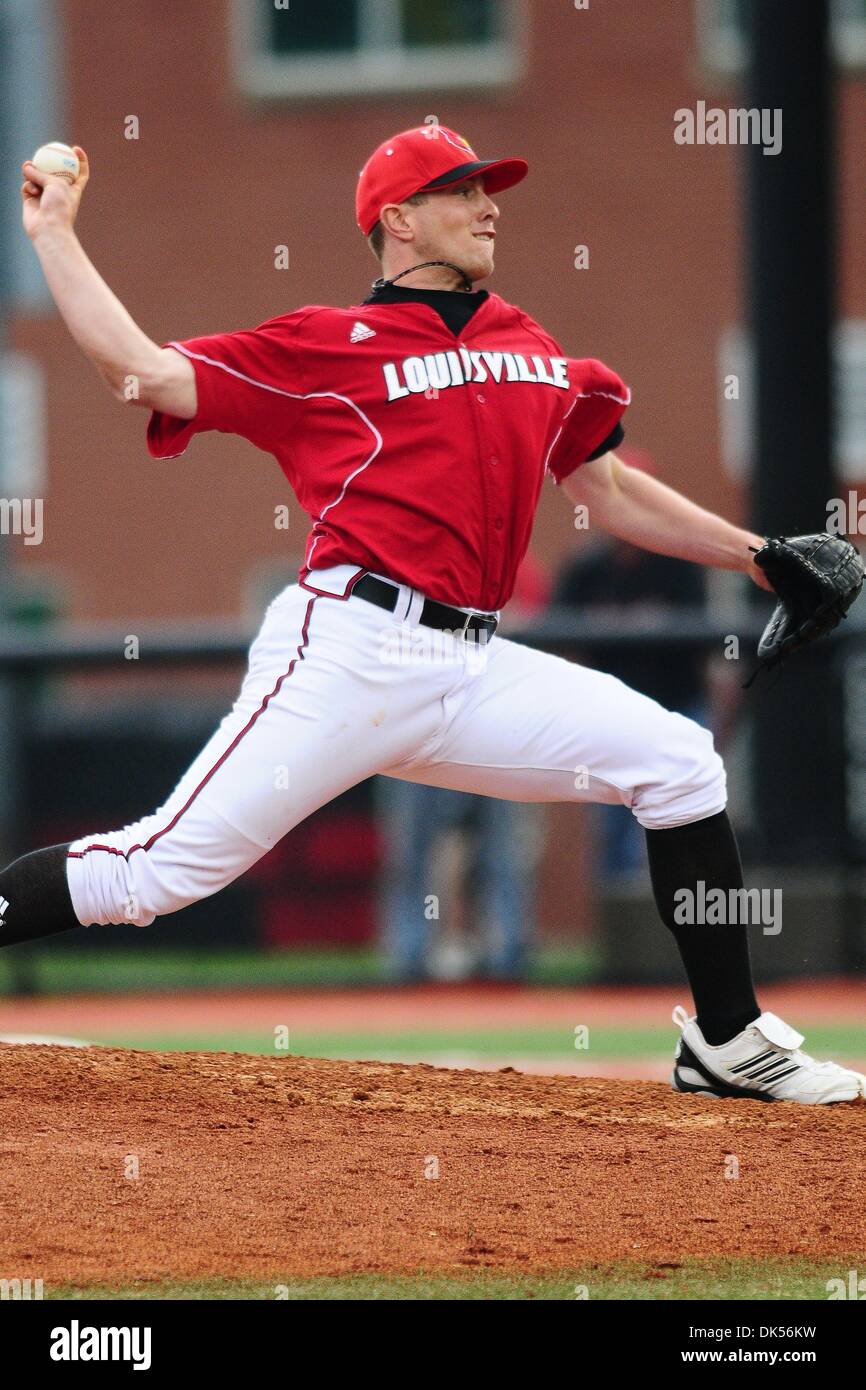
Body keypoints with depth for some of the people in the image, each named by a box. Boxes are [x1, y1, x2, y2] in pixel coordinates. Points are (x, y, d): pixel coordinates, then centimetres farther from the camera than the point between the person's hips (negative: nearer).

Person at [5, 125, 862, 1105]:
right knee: (159, 869, -16)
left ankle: (726, 1045, 9)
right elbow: (145, 372, -5)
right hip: (348, 651, -6)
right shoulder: (325, 348, 2)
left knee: (677, 763, 0)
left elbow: (607, 490, 30)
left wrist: (753, 555, 25)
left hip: (473, 672, 6)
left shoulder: (532, 352, 20)